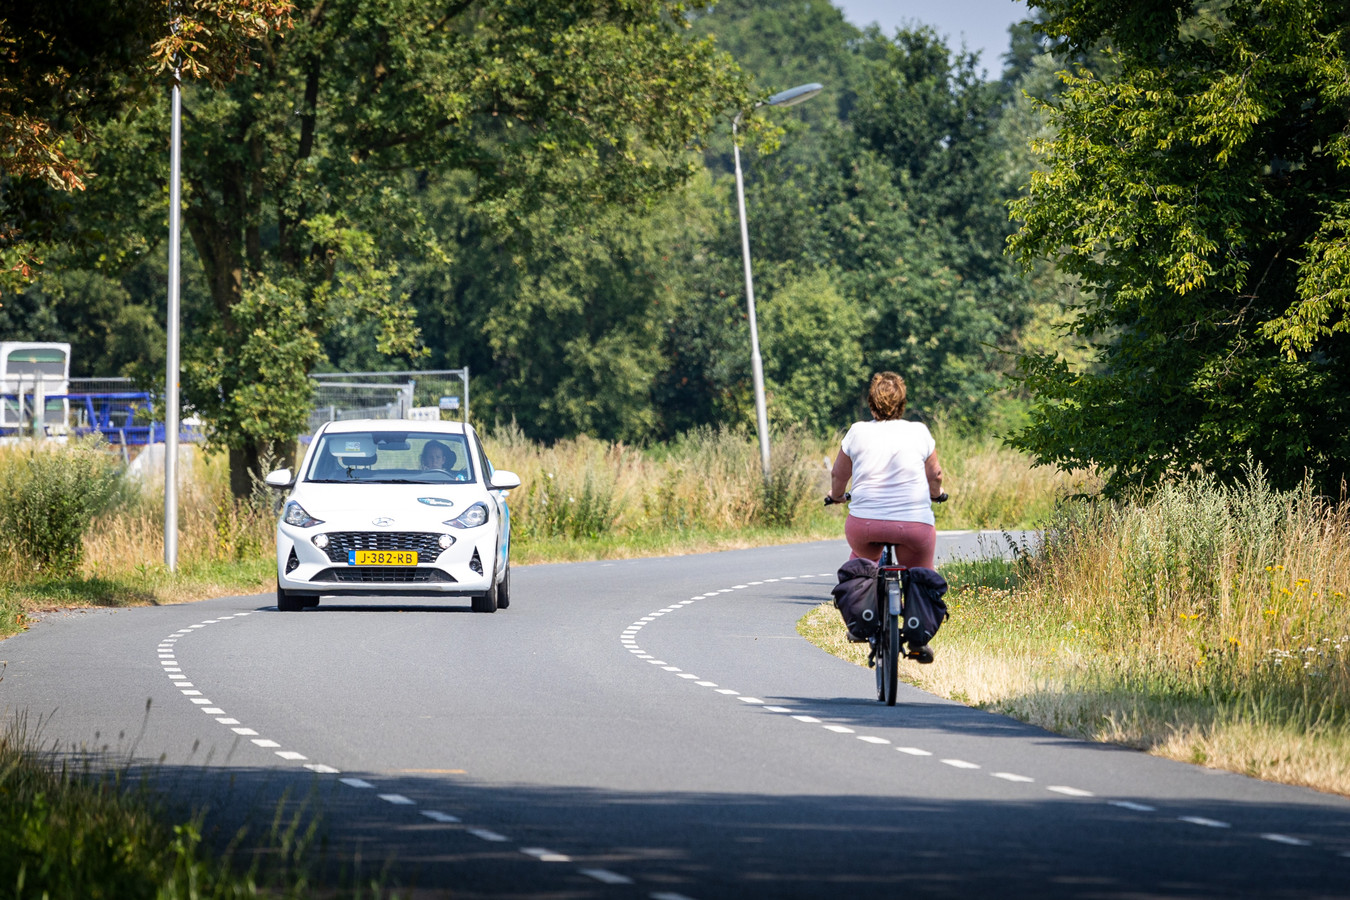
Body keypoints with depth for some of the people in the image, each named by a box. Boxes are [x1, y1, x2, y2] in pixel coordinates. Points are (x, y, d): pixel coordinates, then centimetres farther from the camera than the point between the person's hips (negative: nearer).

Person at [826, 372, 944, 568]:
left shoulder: (857, 432, 3)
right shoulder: (919, 432, 2)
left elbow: (838, 475, 14)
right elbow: (934, 476, 12)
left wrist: (836, 495, 36)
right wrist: (935, 493, 34)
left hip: (864, 522, 1)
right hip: (914, 525, -1)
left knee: (861, 557, 34)